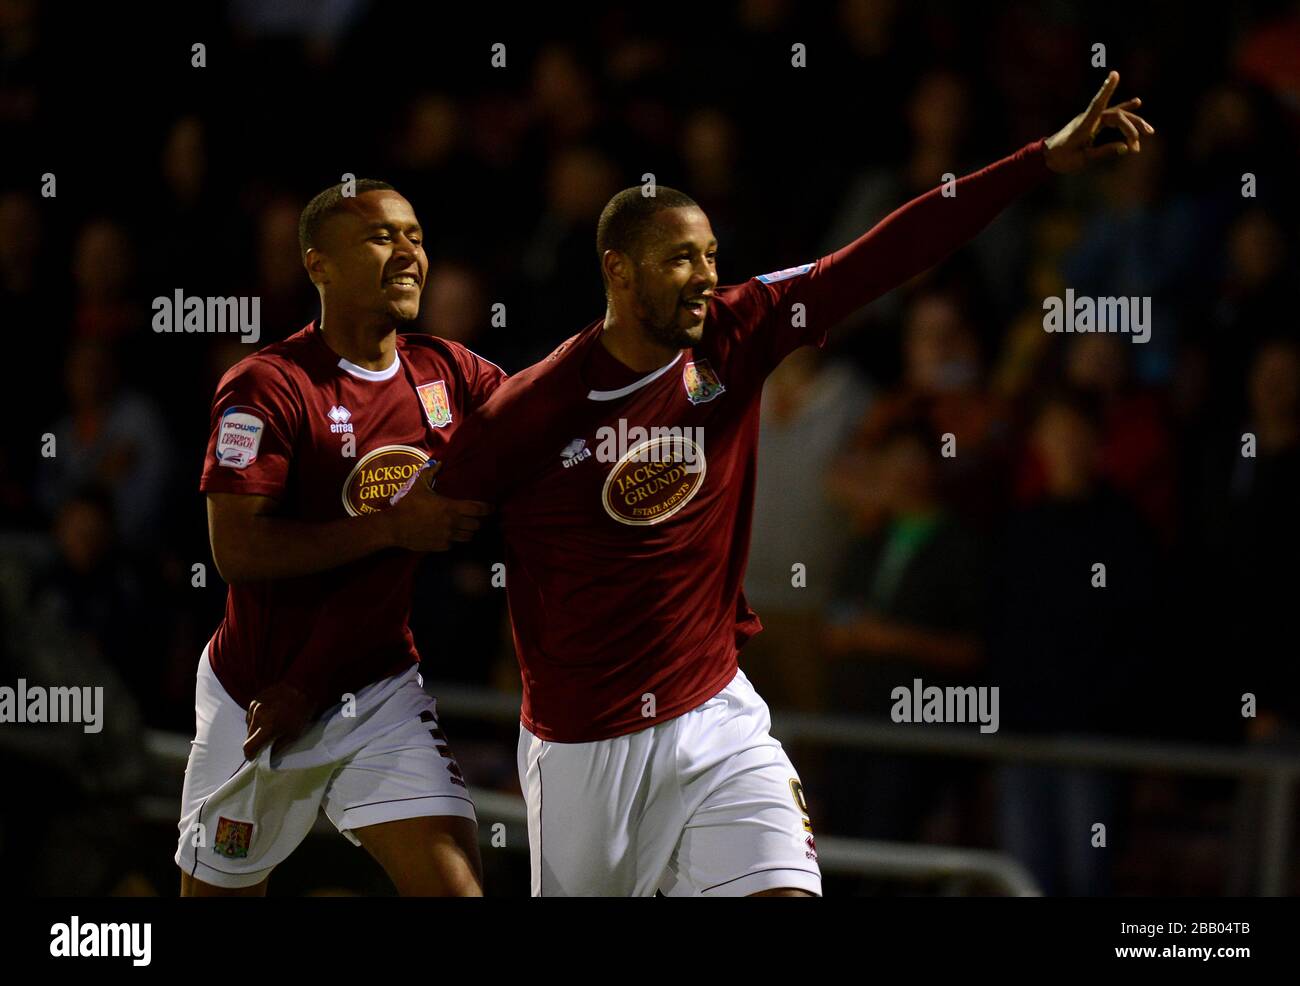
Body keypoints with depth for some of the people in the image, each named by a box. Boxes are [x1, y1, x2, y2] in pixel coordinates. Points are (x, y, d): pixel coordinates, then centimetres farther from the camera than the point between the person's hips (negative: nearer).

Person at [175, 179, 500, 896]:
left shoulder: (448, 374, 2)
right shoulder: (267, 387, -16)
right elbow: (237, 549, -23)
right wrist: (394, 526, -24)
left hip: (381, 689, 4)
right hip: (260, 697, -4)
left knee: (456, 882, -14)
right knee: (218, 892, 9)